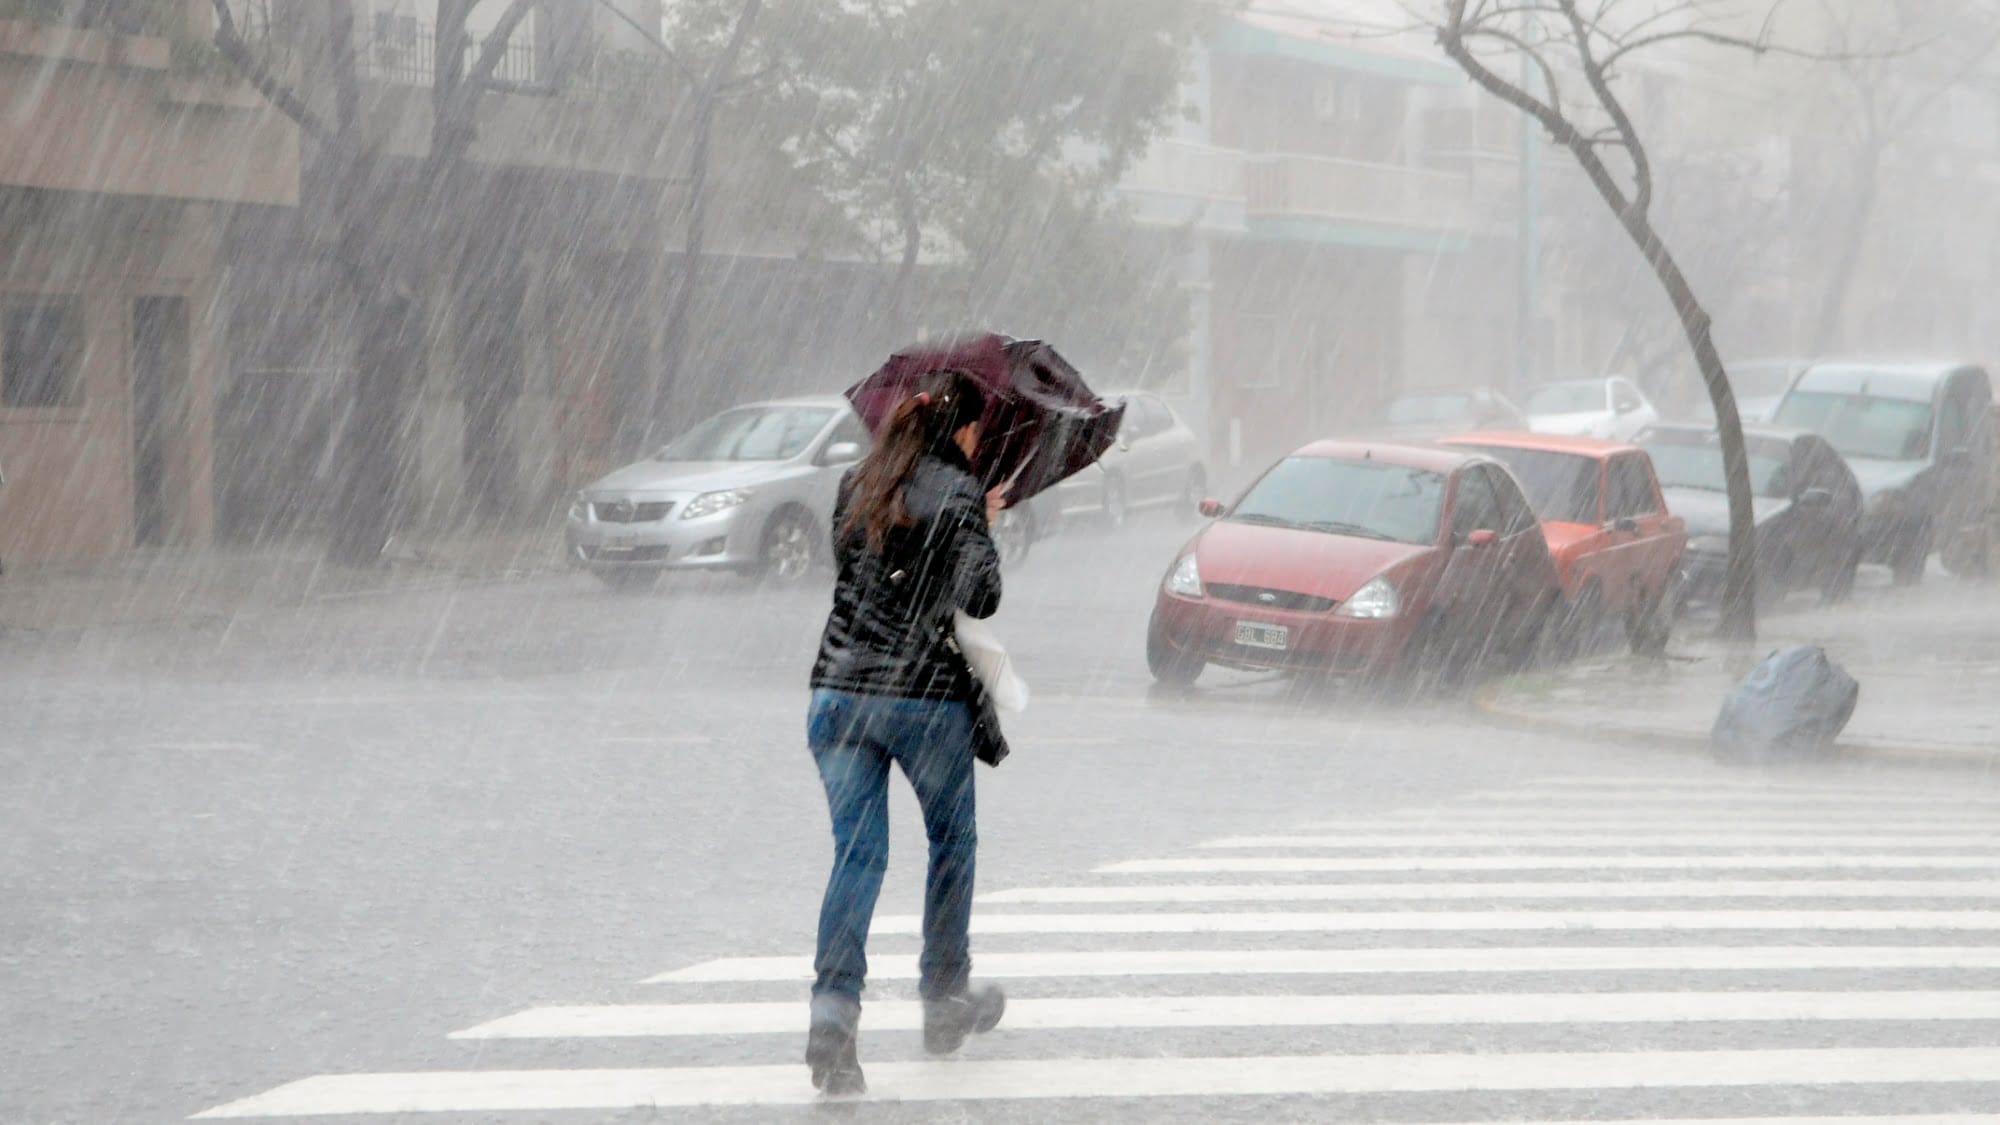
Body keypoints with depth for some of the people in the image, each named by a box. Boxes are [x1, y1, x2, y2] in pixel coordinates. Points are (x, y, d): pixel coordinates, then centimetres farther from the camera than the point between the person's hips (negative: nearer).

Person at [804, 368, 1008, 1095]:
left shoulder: (857, 485, 10)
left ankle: (833, 1010, -16)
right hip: (927, 695, -4)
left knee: (856, 853, 1)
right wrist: (985, 533, 4)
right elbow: (980, 598, -14)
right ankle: (945, 1000, 28)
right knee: (952, 843, 18)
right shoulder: (956, 494, -8)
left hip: (839, 689, 4)